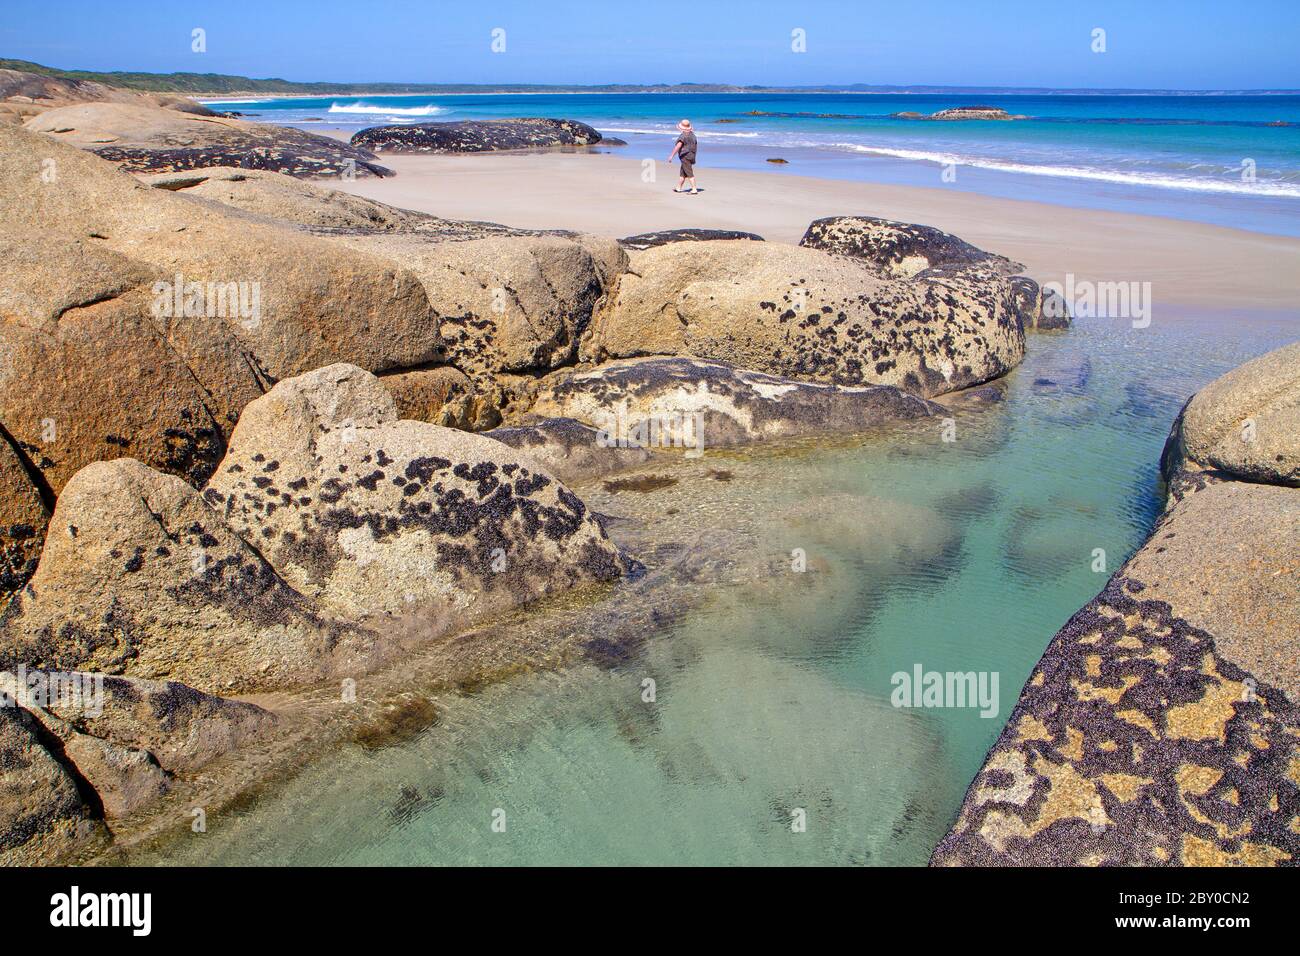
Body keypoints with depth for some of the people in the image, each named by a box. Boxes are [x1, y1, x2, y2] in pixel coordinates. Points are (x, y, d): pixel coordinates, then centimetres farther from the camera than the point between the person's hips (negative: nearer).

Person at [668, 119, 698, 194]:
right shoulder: (692, 135, 10)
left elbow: (678, 146, -21)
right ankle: (679, 188, 28)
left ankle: (694, 190, -12)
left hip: (685, 156, -9)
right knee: (683, 173, 18)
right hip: (691, 156, 9)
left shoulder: (683, 136, -17)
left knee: (690, 174, -10)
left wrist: (671, 155, -19)